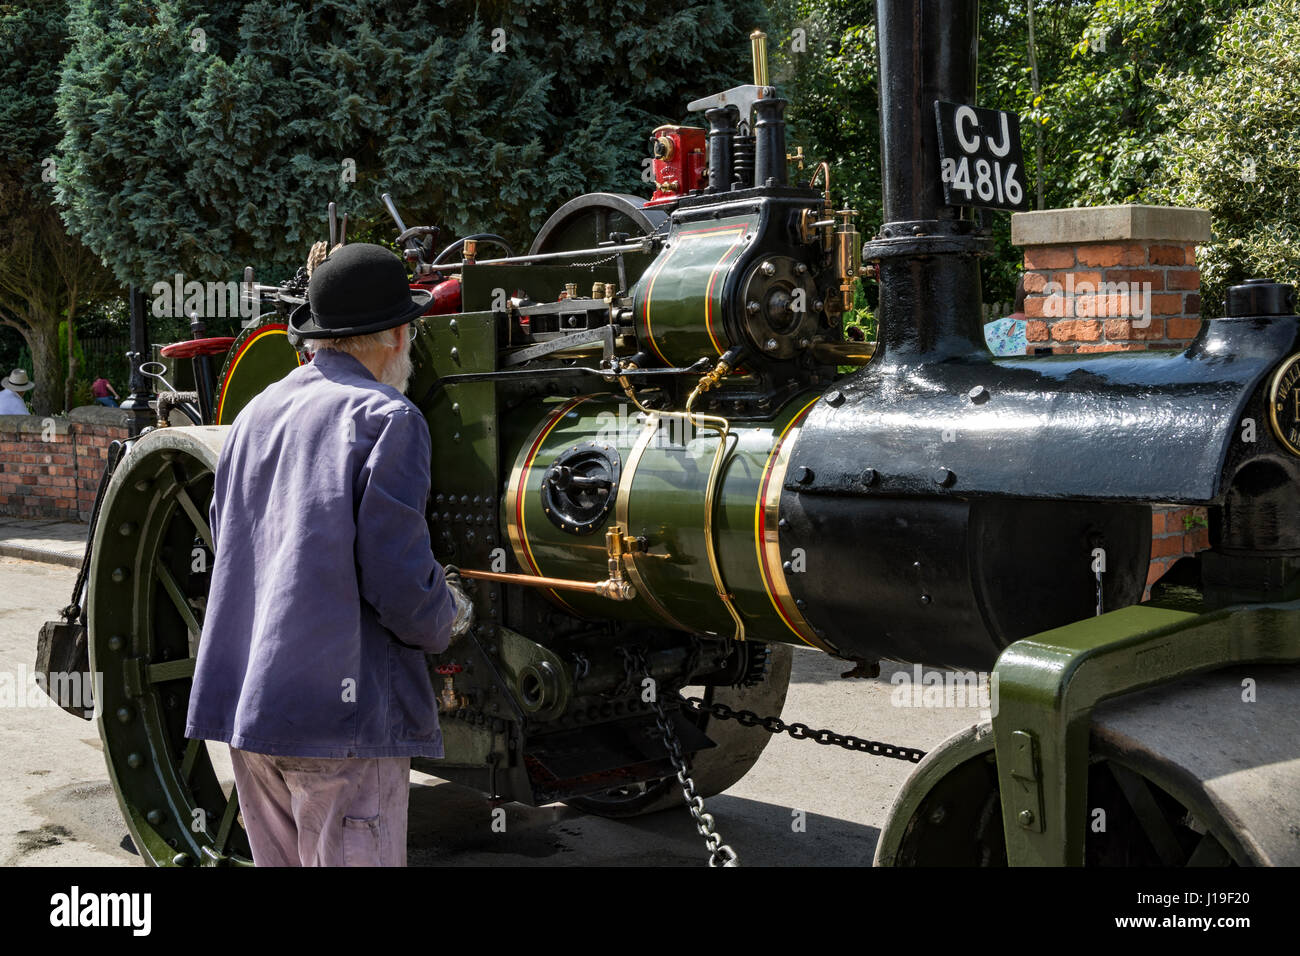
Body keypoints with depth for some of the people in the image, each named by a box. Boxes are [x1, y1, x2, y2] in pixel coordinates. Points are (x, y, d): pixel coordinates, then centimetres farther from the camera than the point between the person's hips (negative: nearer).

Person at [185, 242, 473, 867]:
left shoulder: (255, 413, 12)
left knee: (280, 859, 17)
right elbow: (398, 582, -17)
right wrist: (448, 617, 6)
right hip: (340, 712, -7)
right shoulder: (385, 418, -10)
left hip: (244, 701, 8)